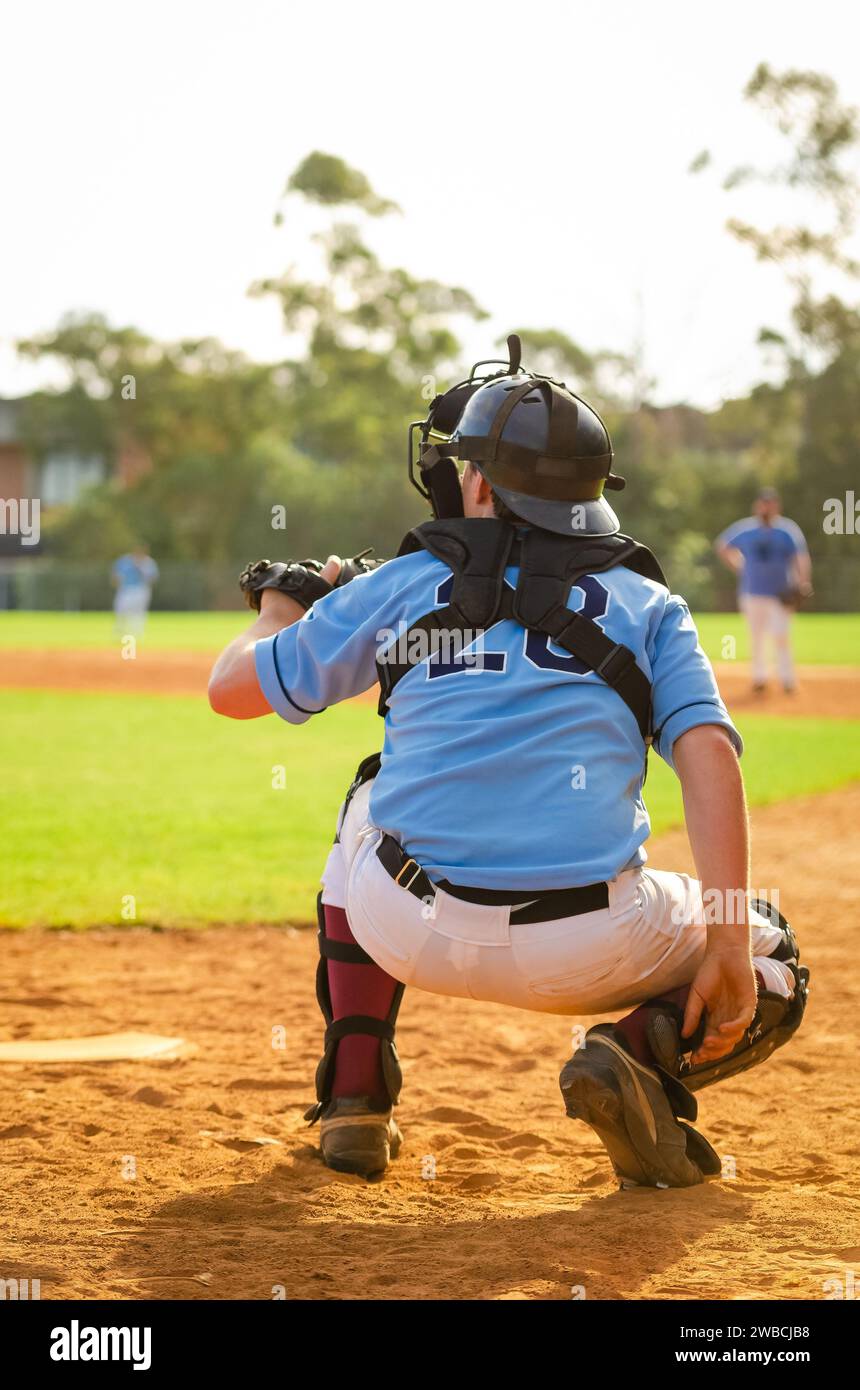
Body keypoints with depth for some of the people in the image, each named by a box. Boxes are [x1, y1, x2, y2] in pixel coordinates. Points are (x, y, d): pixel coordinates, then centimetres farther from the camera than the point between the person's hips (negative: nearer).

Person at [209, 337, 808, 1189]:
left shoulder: (400, 586, 14)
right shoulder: (646, 603, 12)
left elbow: (231, 688, 19)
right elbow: (707, 751, -4)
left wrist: (281, 605, 41)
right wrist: (730, 946, -7)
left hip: (407, 928, 1)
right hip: (584, 950, -1)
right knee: (771, 965, 25)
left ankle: (353, 1099, 26)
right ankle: (647, 1054, -9)